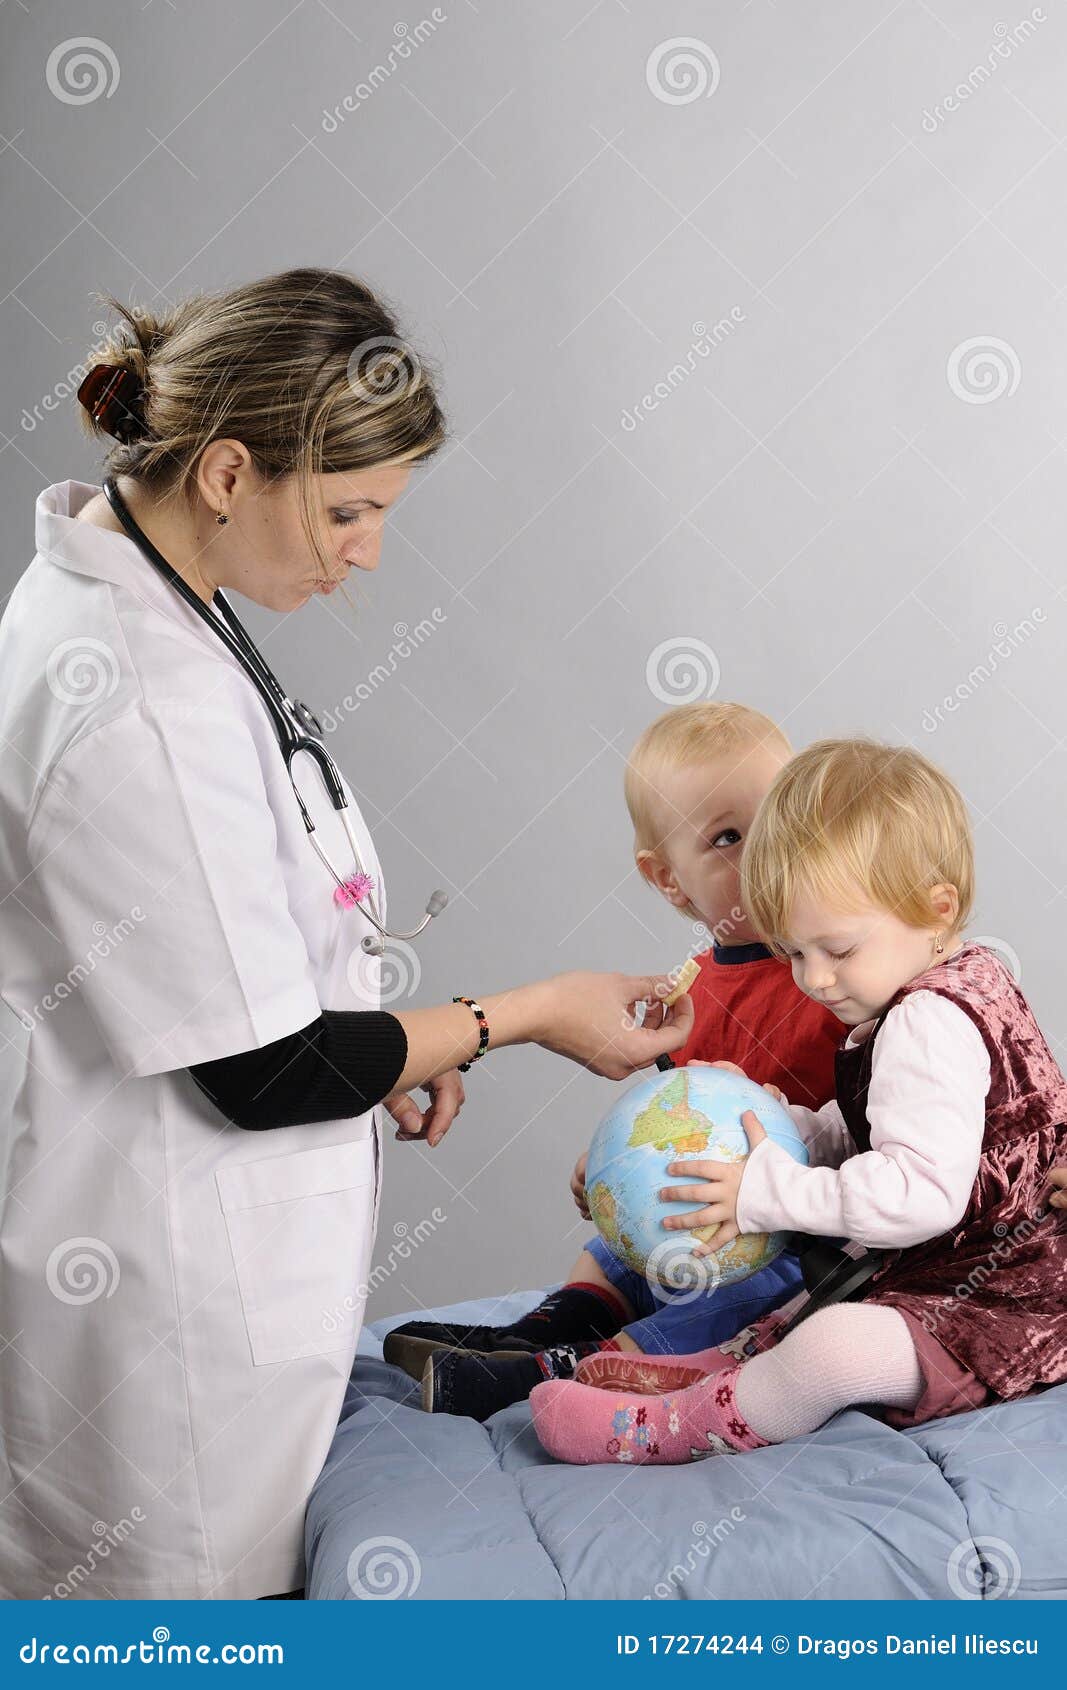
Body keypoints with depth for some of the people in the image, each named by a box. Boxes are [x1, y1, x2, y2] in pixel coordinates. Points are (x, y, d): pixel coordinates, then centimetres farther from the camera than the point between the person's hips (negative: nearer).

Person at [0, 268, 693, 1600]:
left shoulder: (115, 596, 3)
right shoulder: (138, 707, -30)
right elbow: (263, 1074, -23)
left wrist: (383, 1047, 8)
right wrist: (523, 1017, -11)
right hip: (167, 1286, -10)